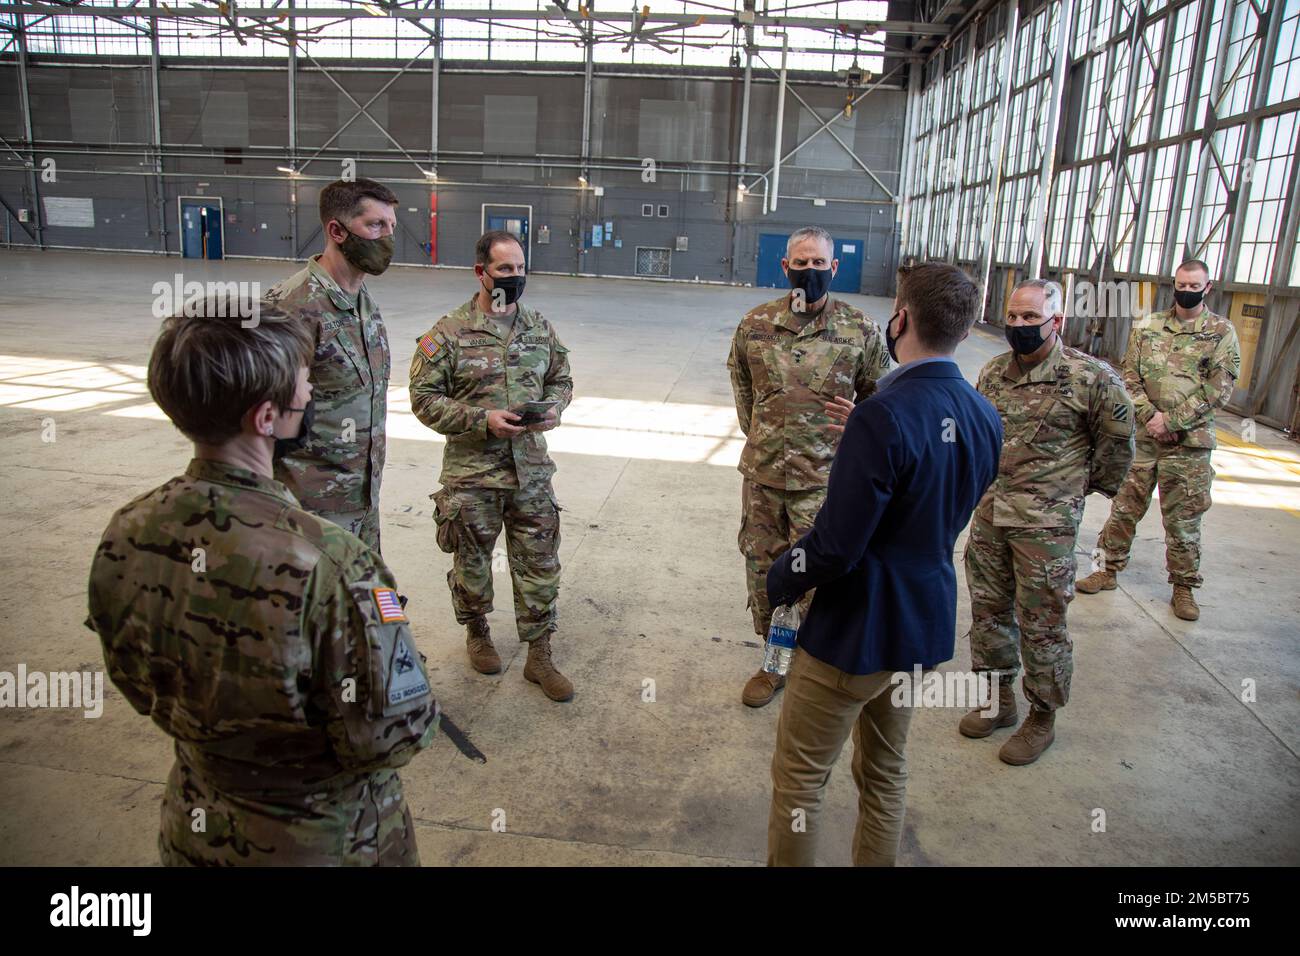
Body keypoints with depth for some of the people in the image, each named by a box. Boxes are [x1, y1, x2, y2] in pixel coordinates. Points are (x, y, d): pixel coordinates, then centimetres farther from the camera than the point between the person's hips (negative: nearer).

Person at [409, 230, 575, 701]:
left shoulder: (540, 328, 5)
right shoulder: (449, 333, -9)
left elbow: (561, 379, 16)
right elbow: (424, 398, -9)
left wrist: (552, 408, -6)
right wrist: (482, 420, -20)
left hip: (530, 470, 3)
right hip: (471, 473, -3)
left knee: (539, 564, 7)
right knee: (472, 563, 14)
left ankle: (539, 656, 21)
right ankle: (477, 633, 40)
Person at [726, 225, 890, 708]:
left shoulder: (860, 330, -4)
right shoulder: (755, 324, 2)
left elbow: (880, 394, 9)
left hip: (823, 480, -3)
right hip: (761, 474, 3)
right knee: (762, 568, 13)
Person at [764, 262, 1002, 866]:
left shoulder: (884, 418, -26)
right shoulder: (985, 419, 0)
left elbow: (835, 545, -25)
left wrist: (777, 582, -7)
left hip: (856, 631, -8)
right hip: (928, 626, 8)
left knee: (800, 778, 10)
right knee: (885, 771, 24)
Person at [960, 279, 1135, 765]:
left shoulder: (1092, 377, -12)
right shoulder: (993, 372, 5)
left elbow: (1117, 442, 1)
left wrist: (1088, 487, 10)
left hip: (1046, 524, -6)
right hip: (989, 515, 6)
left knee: (1041, 625, 4)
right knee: (989, 610, 16)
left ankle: (1042, 718, 22)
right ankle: (999, 699, 34)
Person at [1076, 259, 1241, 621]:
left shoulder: (1222, 333, 0)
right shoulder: (1147, 328, 6)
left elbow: (1219, 390, -7)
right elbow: (1130, 378, 4)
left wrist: (1170, 419, -13)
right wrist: (1150, 417, -11)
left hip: (1189, 442, -2)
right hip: (1142, 437, 2)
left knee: (1183, 519, 6)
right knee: (1124, 508, 10)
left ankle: (1183, 587, 20)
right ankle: (1108, 569, 25)